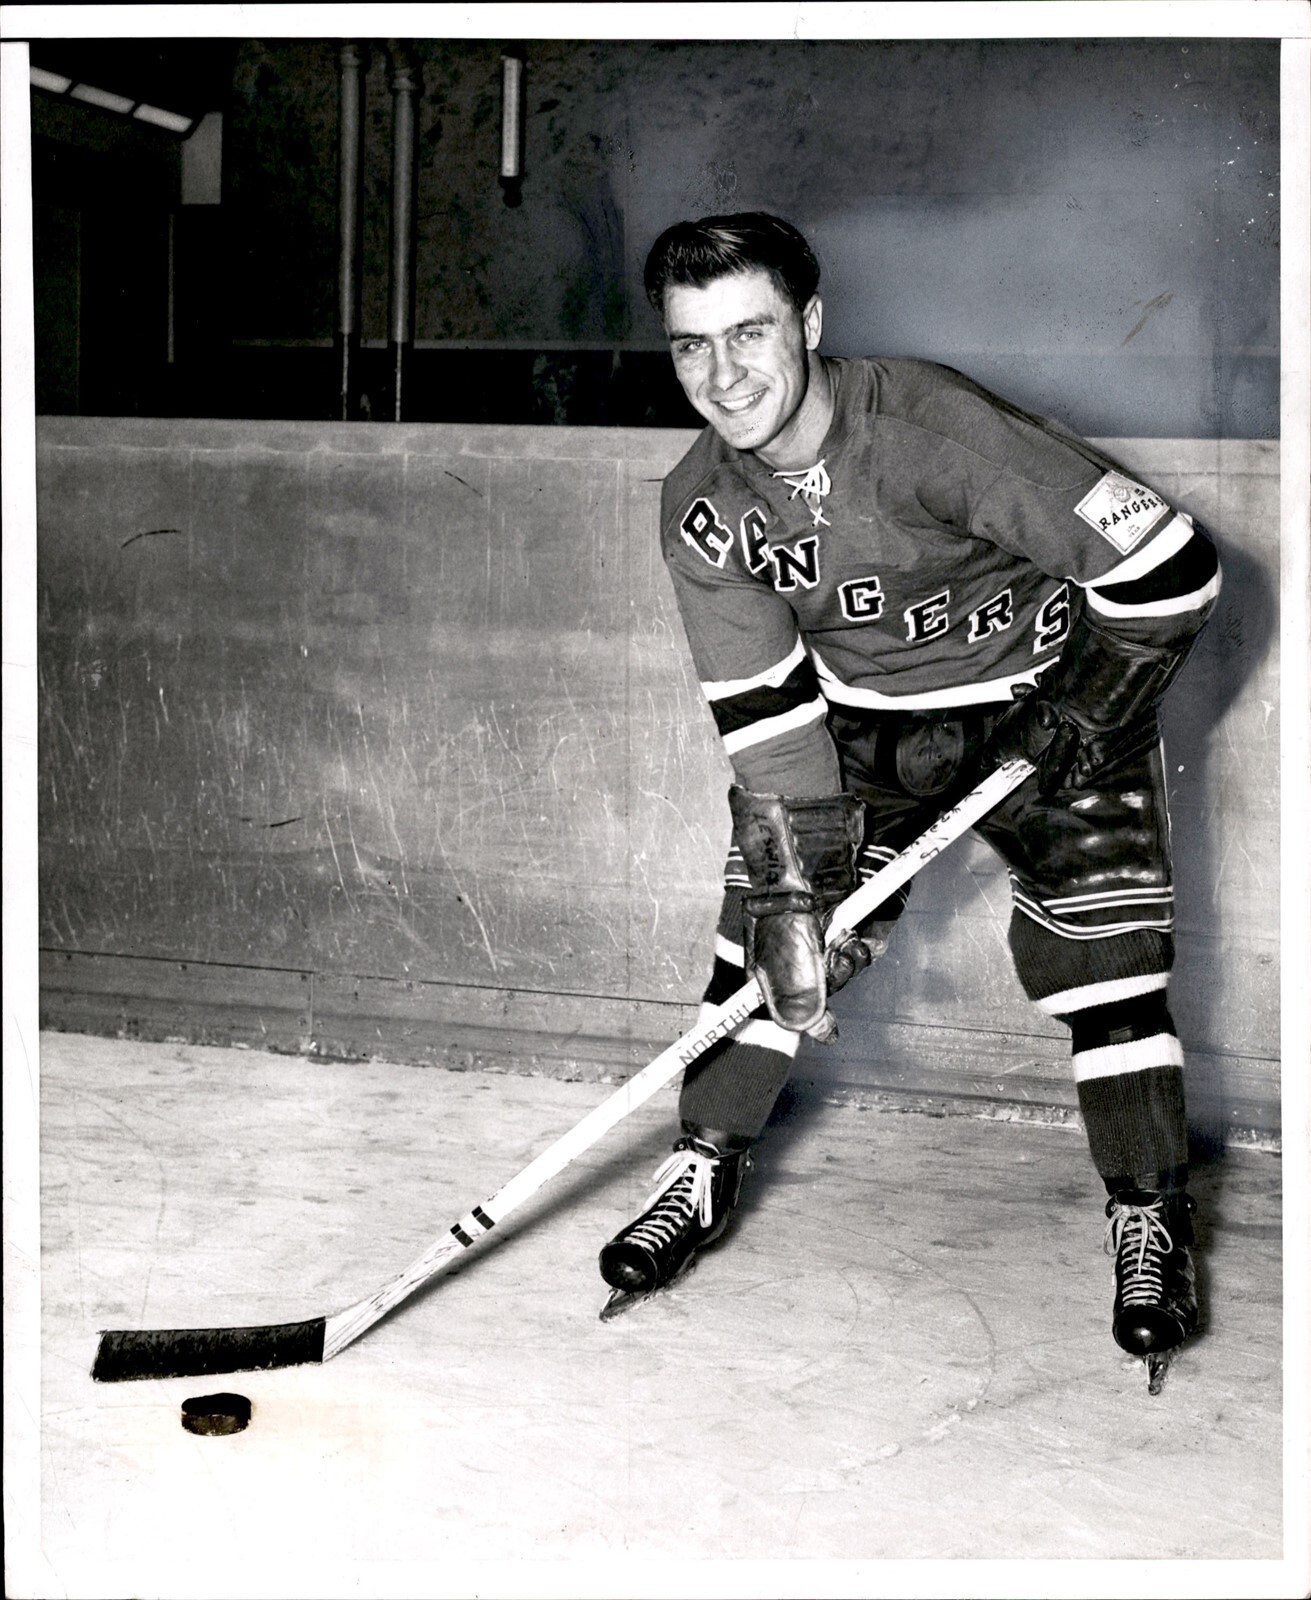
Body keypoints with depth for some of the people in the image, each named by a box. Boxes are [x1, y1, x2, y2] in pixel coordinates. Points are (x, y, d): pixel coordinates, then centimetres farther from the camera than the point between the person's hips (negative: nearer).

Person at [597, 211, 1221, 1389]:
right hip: (864, 724, 5)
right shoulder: (700, 511, -14)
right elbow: (769, 723, -11)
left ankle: (1153, 1223, 6)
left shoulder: (925, 424, -33)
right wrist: (794, 897, -18)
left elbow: (1169, 567, -31)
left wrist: (1091, 720, -19)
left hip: (1044, 705, -4)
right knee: (762, 937, -3)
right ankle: (702, 1174, 15)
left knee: (1102, 958, -11)